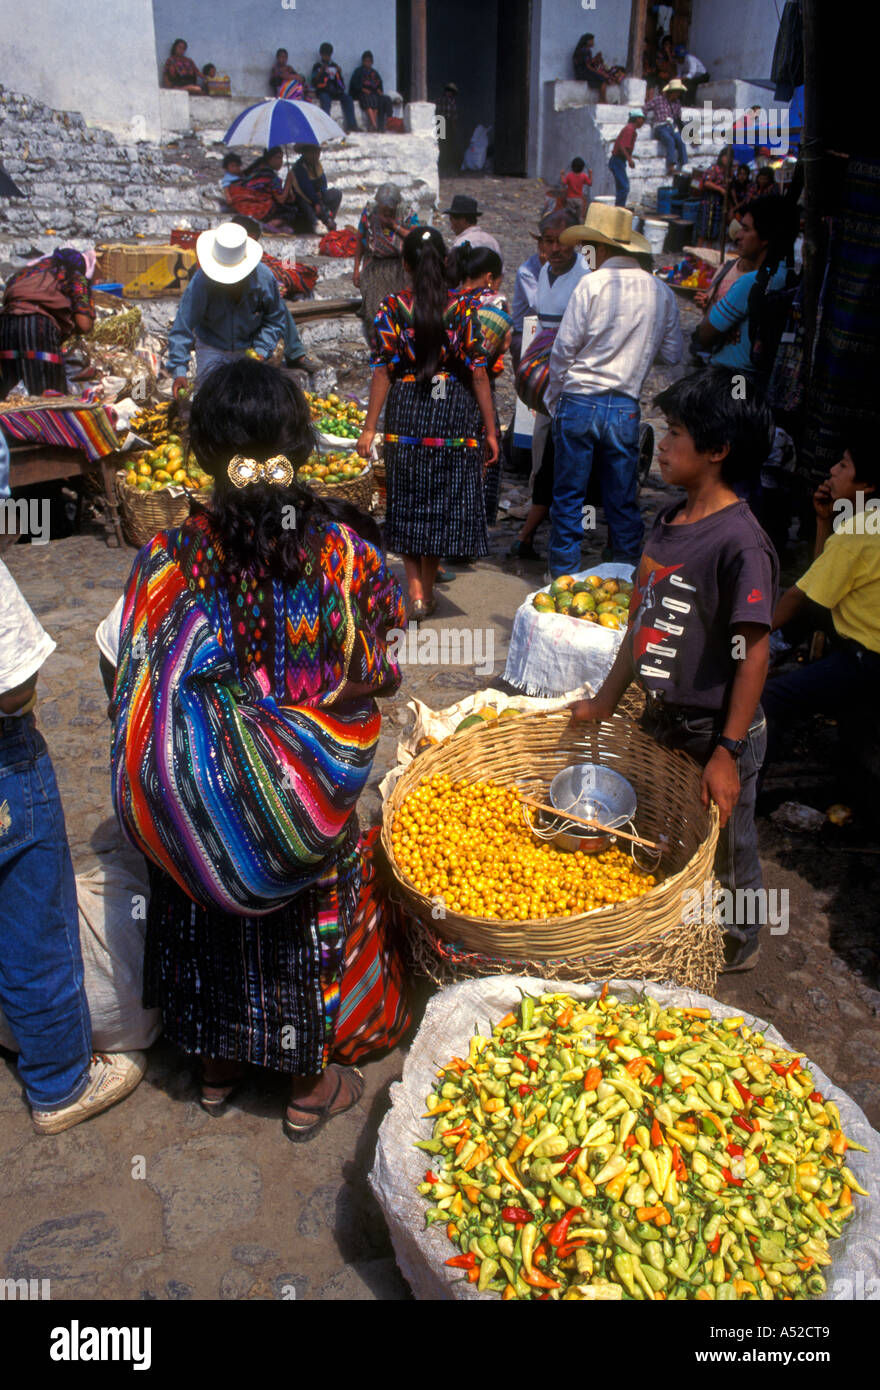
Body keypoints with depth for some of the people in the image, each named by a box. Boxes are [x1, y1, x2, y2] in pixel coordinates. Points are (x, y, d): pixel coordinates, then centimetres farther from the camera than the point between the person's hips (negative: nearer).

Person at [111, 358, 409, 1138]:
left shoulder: (169, 561, -18)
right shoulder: (342, 548, -20)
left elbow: (140, 701, -11)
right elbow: (373, 673, -9)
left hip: (203, 805, 1)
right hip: (309, 796, -1)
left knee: (211, 923, 24)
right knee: (308, 923, 21)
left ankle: (218, 1067, 47)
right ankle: (310, 1085, 41)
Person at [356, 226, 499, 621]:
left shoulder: (392, 307, -4)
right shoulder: (463, 307, -2)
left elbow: (382, 371, -6)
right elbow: (478, 372, -4)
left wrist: (369, 427, 0)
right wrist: (490, 430, 2)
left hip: (406, 412, 0)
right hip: (455, 412, 1)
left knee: (407, 501, 11)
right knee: (443, 499, 12)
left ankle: (415, 592, 4)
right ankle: (427, 590, 22)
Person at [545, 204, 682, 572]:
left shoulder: (591, 284, -6)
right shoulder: (660, 291, 6)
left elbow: (564, 348, -7)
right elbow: (673, 354, 10)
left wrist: (553, 398, 5)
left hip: (580, 403, -3)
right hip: (626, 407, 3)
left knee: (568, 495, 7)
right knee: (623, 500, 10)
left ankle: (564, 573, 14)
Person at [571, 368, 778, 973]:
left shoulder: (740, 542, -23)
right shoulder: (670, 518, 1)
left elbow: (754, 653, -21)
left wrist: (728, 752, -21)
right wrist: (608, 701, 13)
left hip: (714, 730, -7)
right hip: (660, 717, 7)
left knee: (724, 846, 14)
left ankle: (738, 945, 39)